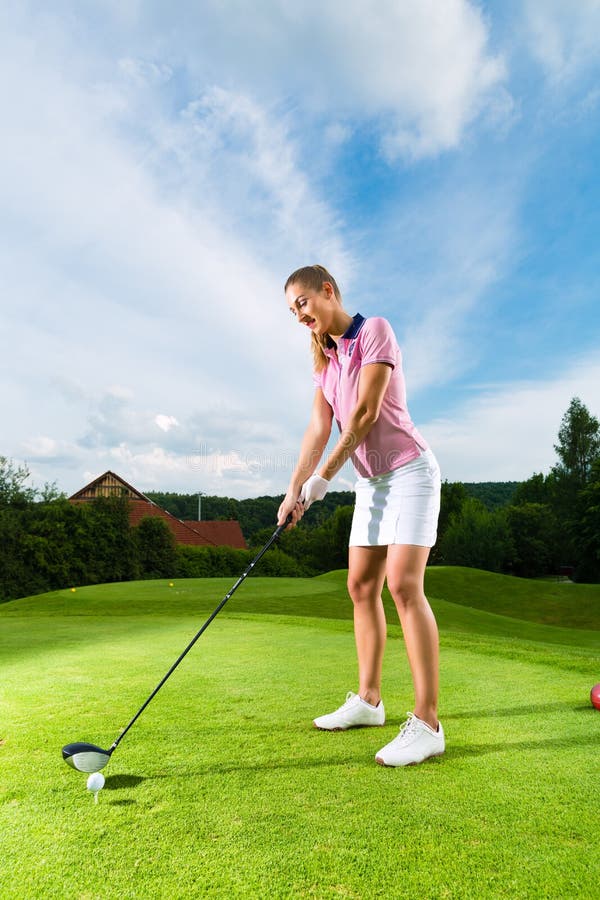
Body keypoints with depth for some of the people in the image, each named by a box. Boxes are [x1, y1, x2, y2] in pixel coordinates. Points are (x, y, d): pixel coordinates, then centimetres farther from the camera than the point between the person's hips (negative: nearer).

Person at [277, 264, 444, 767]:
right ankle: (368, 700, 19)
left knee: (404, 584, -17)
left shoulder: (375, 330, -10)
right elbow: (319, 429, 6)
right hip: (371, 481, 8)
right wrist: (294, 489, -4)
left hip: (409, 471, -8)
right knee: (361, 586, 7)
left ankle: (427, 724, -11)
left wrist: (325, 476, -12)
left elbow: (365, 413, -16)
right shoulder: (325, 358, 12)